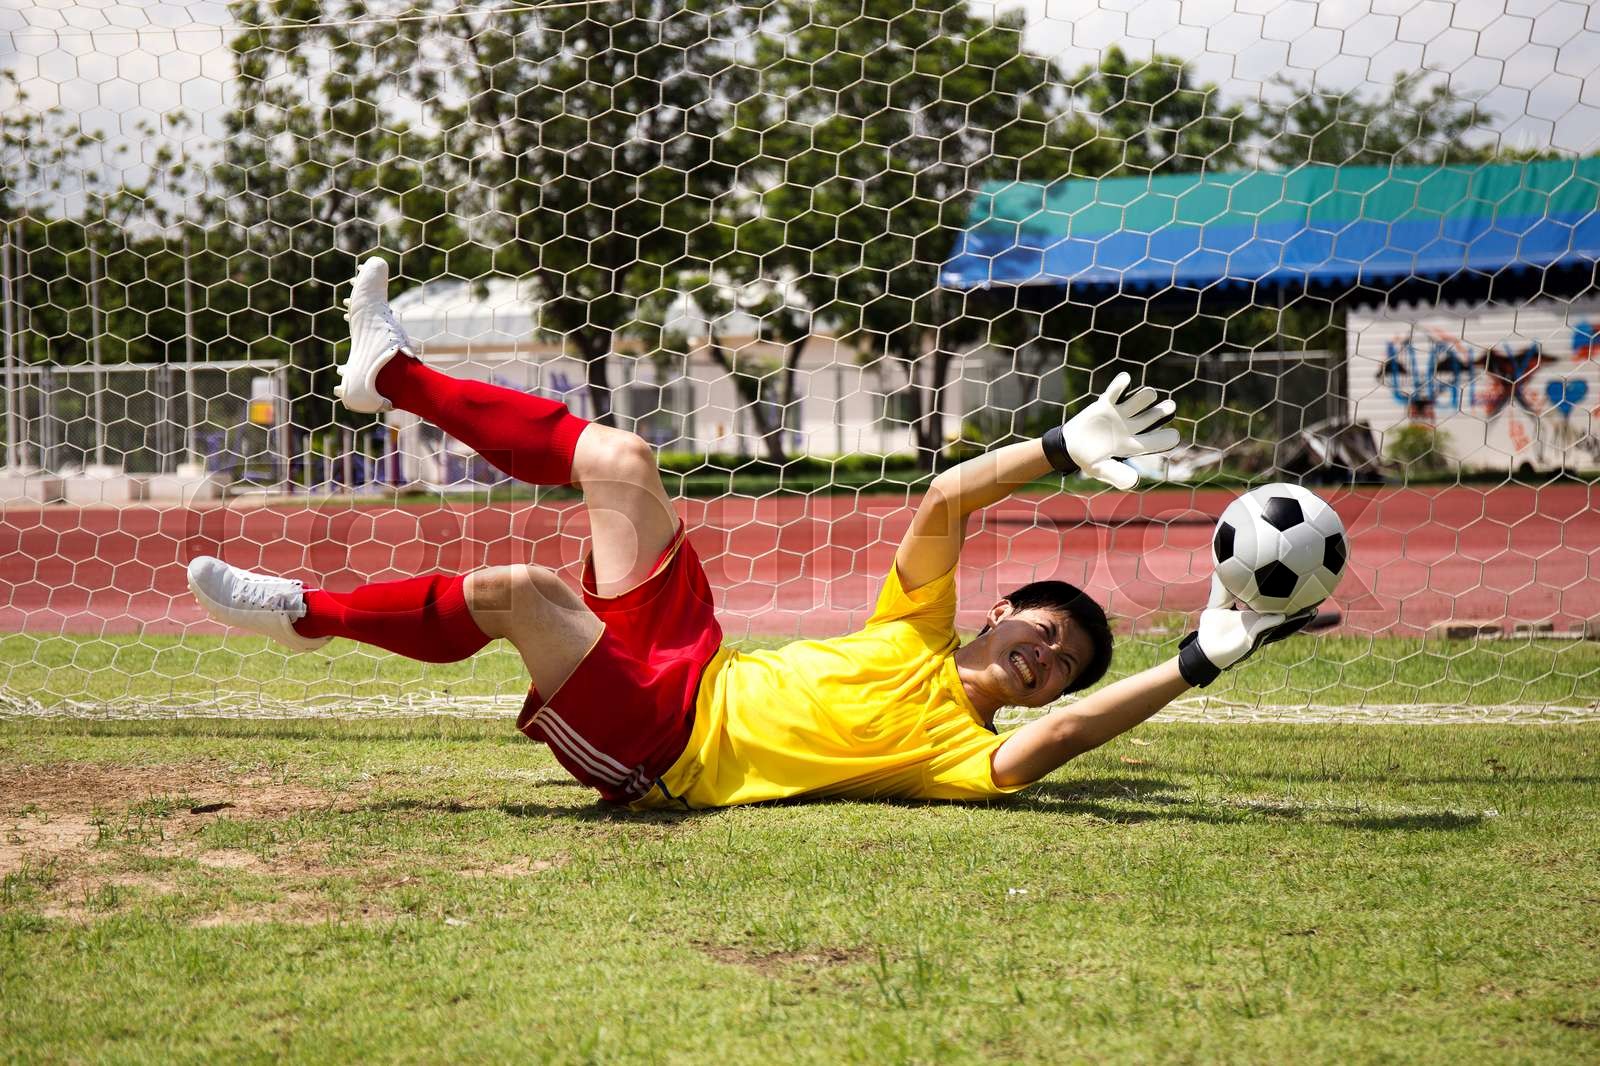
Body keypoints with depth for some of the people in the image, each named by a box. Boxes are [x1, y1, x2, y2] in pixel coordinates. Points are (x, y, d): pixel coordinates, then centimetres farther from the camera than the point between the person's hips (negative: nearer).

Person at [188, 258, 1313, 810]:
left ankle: (312, 613, -5)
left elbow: (1068, 731, -33)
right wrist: (1064, 449, -8)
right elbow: (947, 501, 2)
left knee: (522, 590, -28)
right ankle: (394, 376, 15)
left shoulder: (966, 753, -13)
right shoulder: (920, 636, 7)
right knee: (619, 458, 2)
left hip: (658, 747, -7)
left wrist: (1199, 661, -39)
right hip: (693, 665, 7)